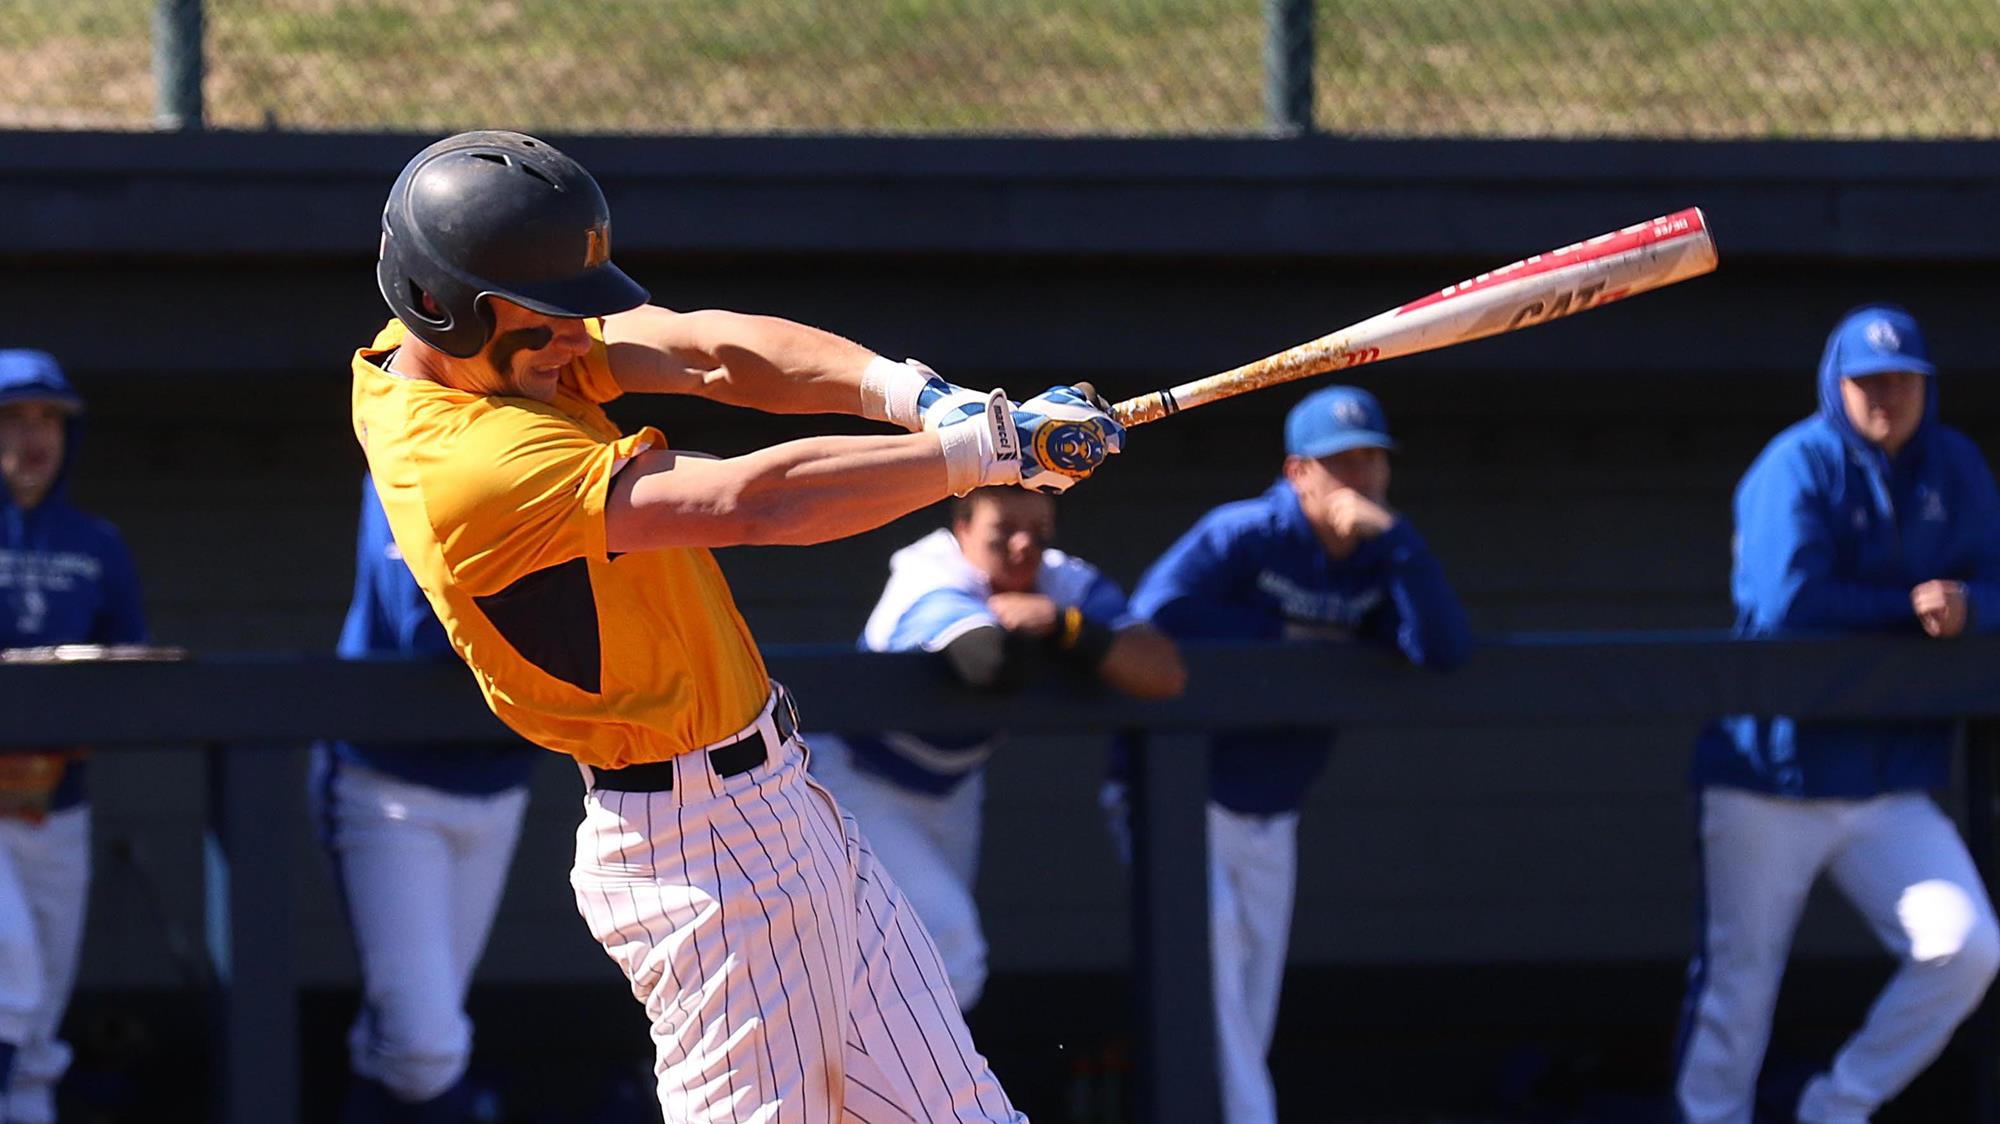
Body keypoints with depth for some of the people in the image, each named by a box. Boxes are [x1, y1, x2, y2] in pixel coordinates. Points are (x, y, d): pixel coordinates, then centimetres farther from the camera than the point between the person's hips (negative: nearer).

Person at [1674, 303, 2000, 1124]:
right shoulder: (1797, 466, -10)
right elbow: (1786, 604, -22)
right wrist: (1912, 606, -14)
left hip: (1890, 792, 4)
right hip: (1771, 780, -4)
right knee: (1738, 978, -1)